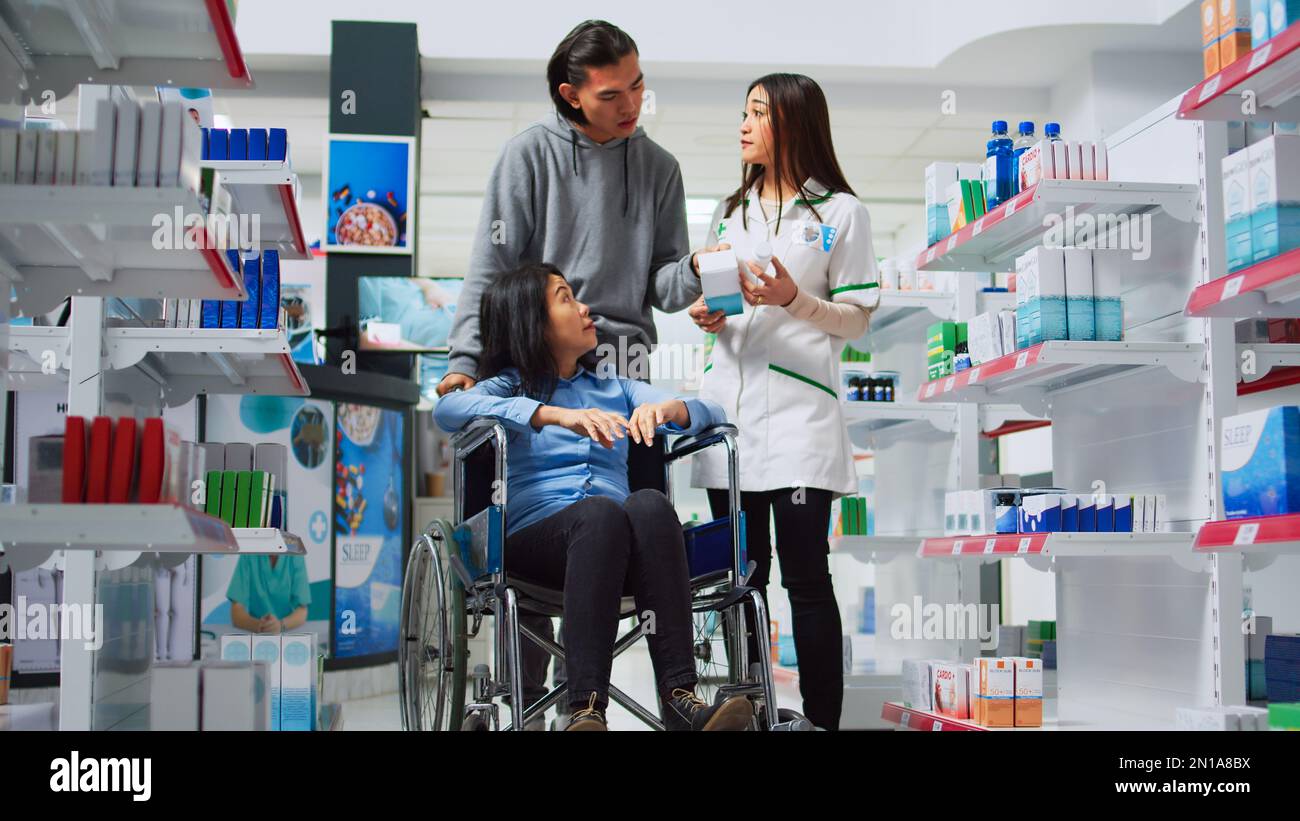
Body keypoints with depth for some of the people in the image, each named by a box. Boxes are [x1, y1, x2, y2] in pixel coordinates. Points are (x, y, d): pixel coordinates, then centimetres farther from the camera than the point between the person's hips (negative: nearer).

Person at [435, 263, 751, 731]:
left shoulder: (615, 389, 29)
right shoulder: (507, 388, 17)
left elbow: (711, 413, 15)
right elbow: (448, 409, -8)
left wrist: (666, 407, -10)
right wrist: (557, 415, -21)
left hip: (612, 539, 3)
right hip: (533, 536, -3)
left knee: (650, 504, -32)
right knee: (600, 511, -36)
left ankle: (679, 699, -42)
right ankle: (586, 708, -45)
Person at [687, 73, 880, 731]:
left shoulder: (840, 212, 4)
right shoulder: (730, 213, 21)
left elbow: (856, 320, 1)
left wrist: (793, 299, -15)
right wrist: (707, 317, 3)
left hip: (798, 411, -5)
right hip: (729, 404, 5)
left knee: (805, 576, -7)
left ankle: (821, 719, -1)